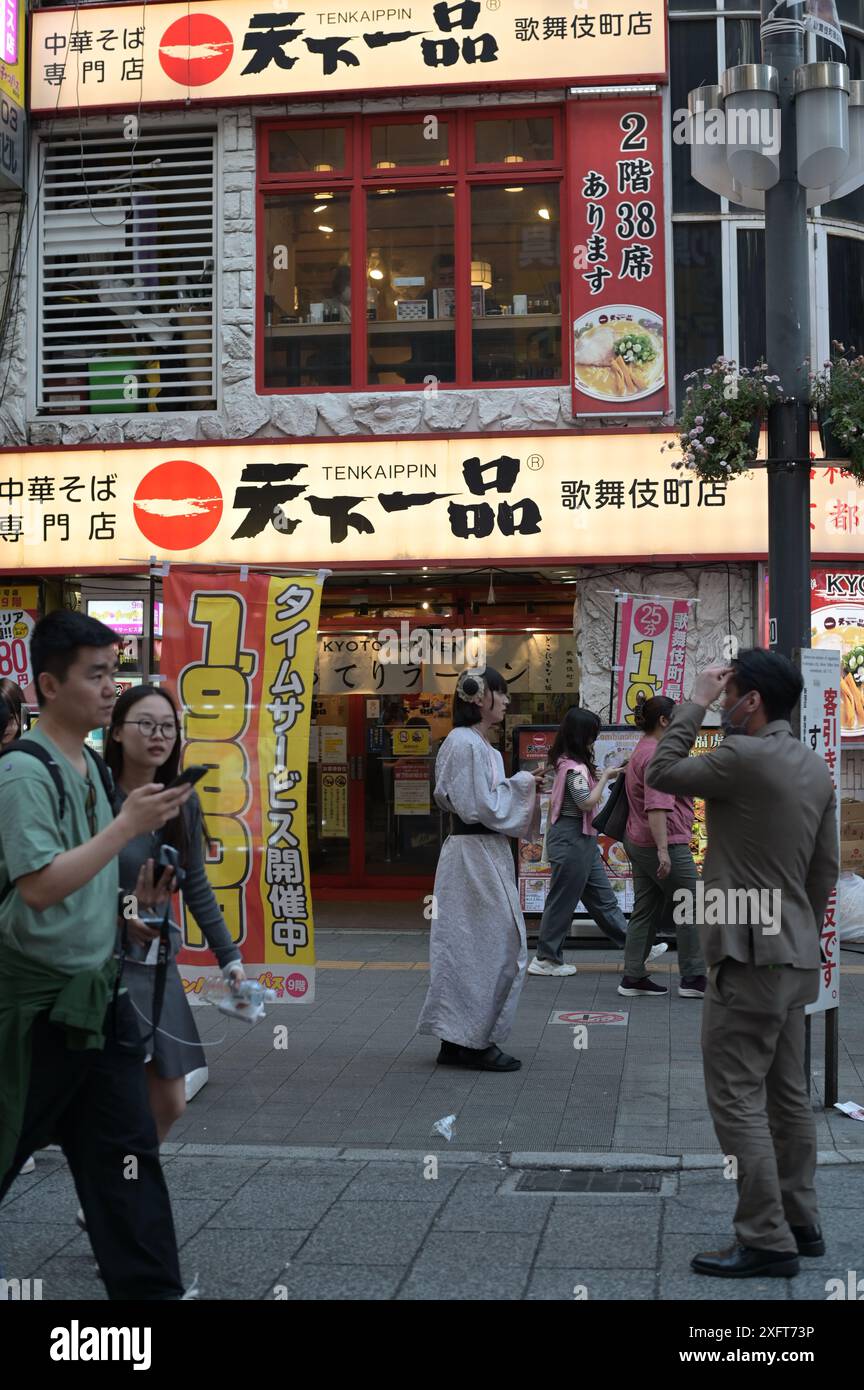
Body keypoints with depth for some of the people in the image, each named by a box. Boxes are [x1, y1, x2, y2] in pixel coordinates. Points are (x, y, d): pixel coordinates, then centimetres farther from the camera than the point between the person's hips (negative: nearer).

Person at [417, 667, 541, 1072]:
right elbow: (480, 807, -20)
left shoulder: (482, 746, 16)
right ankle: (473, 1042, 4)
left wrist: (521, 785, 10)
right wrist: (519, 785, -8)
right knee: (485, 947, -4)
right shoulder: (465, 744, -16)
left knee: (471, 948, 13)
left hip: (486, 853, 10)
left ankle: (459, 1041, 19)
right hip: (474, 853, -10)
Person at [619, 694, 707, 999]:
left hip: (639, 844, 10)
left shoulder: (641, 751, 17)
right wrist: (663, 851, -29)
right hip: (664, 843, -10)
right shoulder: (656, 755, -17)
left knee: (646, 911, 11)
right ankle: (693, 979, 3)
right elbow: (656, 807, -26)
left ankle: (633, 979, 12)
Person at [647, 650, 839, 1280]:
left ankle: (765, 1240, -1)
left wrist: (696, 703, 2)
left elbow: (662, 772, -5)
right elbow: (826, 868, 14)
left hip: (750, 955, -9)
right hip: (796, 955, 9)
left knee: (738, 1098, -4)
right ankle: (801, 1224, 24)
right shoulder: (815, 765, 9)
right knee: (788, 1094, 16)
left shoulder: (745, 756, -18)